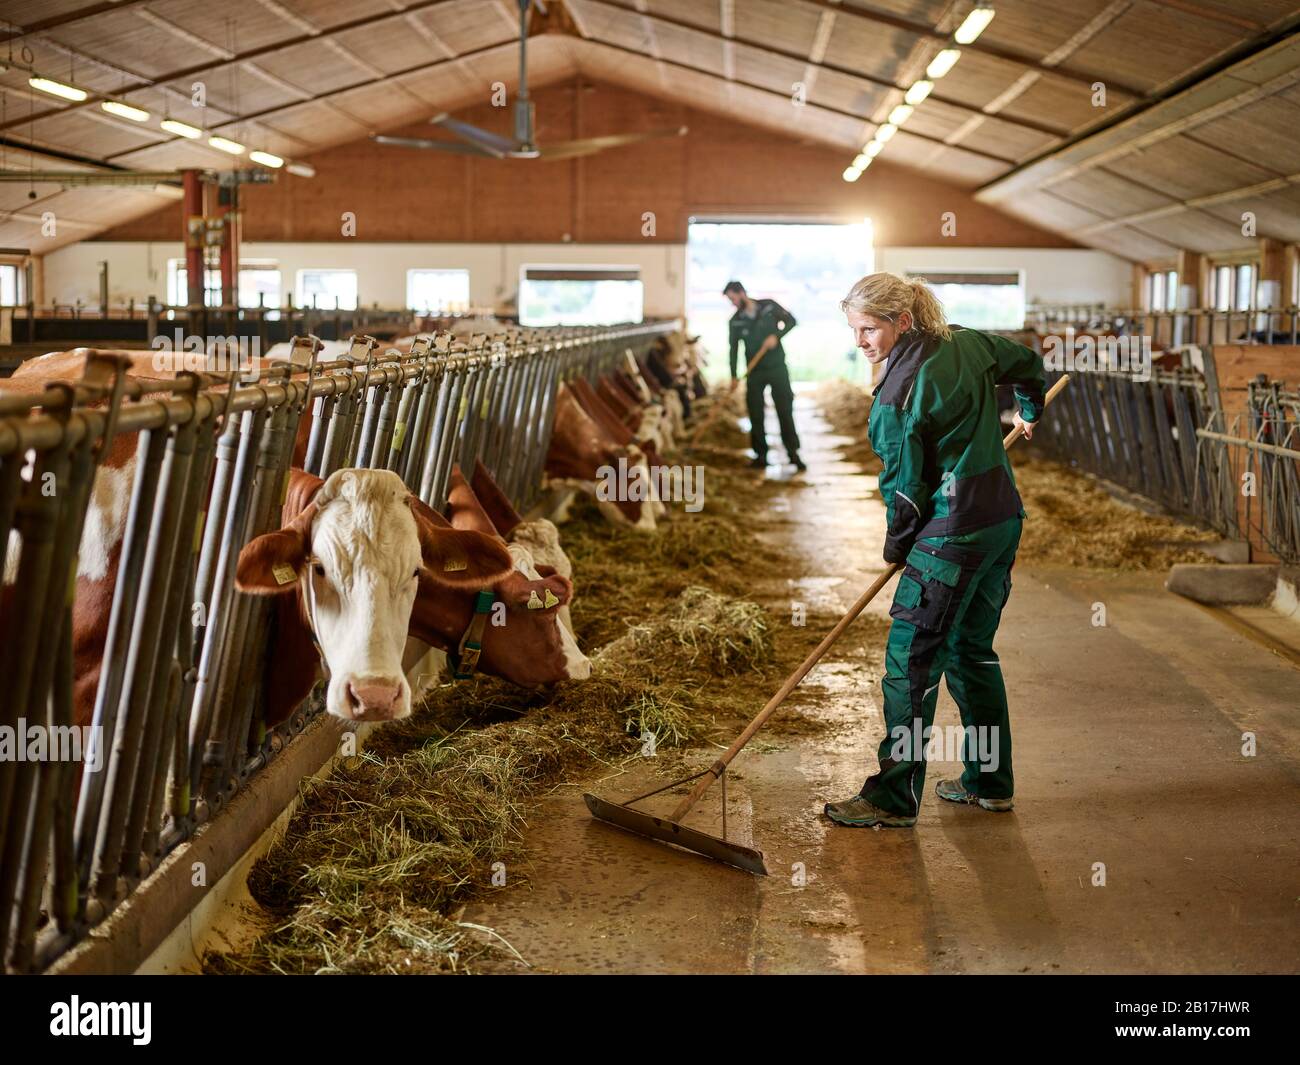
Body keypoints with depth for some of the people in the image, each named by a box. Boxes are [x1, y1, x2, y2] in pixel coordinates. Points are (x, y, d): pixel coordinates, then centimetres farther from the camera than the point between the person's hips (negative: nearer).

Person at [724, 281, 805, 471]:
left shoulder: (768, 306, -5)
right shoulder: (736, 321, 1)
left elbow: (790, 320, 0)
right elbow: (733, 349, 3)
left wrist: (776, 336, -17)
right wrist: (733, 376, -4)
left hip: (777, 368, -2)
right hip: (754, 372, 2)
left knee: (785, 410, -4)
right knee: (755, 414, 1)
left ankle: (793, 454, 0)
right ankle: (761, 455, 8)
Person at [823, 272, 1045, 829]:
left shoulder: (898, 395, -16)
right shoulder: (965, 343, 8)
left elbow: (906, 485, -10)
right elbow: (1026, 361, 26)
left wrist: (896, 546, 7)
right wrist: (1029, 410, 47)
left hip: (955, 531, -9)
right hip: (1004, 515, 9)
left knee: (911, 658, -4)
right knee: (971, 649, 18)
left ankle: (894, 798, -1)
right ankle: (990, 781, 27)